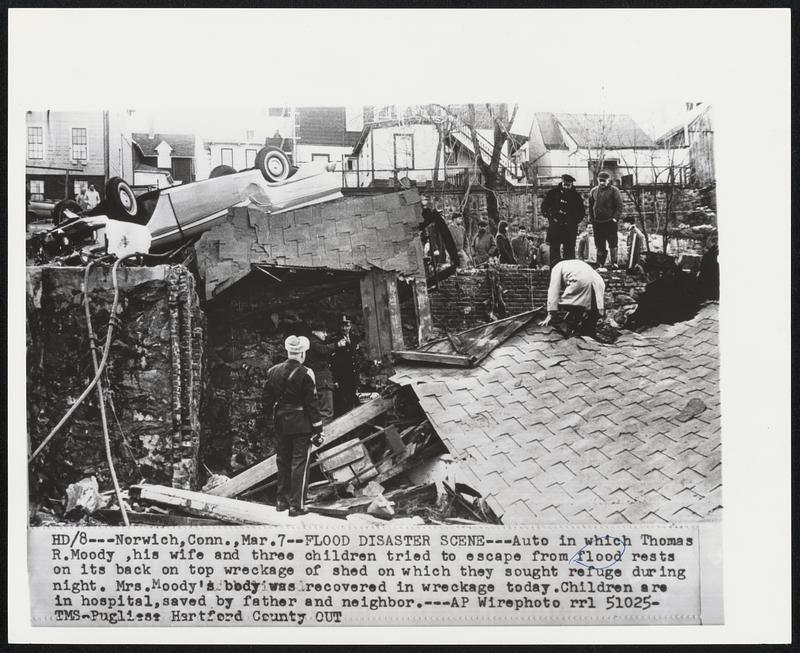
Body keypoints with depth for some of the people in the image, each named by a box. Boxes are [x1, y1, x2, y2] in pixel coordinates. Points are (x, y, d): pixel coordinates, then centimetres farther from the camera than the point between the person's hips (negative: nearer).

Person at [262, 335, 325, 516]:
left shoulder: (273, 371, 2)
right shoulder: (305, 374, -15)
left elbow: (267, 399, 7)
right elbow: (312, 403, -13)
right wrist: (318, 430, -8)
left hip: (280, 424, 5)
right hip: (301, 424, -5)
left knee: (283, 461, 17)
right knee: (299, 463, 2)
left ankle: (282, 501, 28)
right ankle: (296, 505, 4)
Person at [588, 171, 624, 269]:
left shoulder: (614, 190, -3)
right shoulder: (594, 191, 11)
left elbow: (619, 205, -6)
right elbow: (590, 205, 19)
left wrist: (616, 217, -13)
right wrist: (591, 217, 10)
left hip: (610, 221, -4)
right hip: (597, 222, 4)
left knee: (612, 243, -1)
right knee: (599, 244, 9)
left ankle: (614, 263, 5)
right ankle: (600, 263, 16)